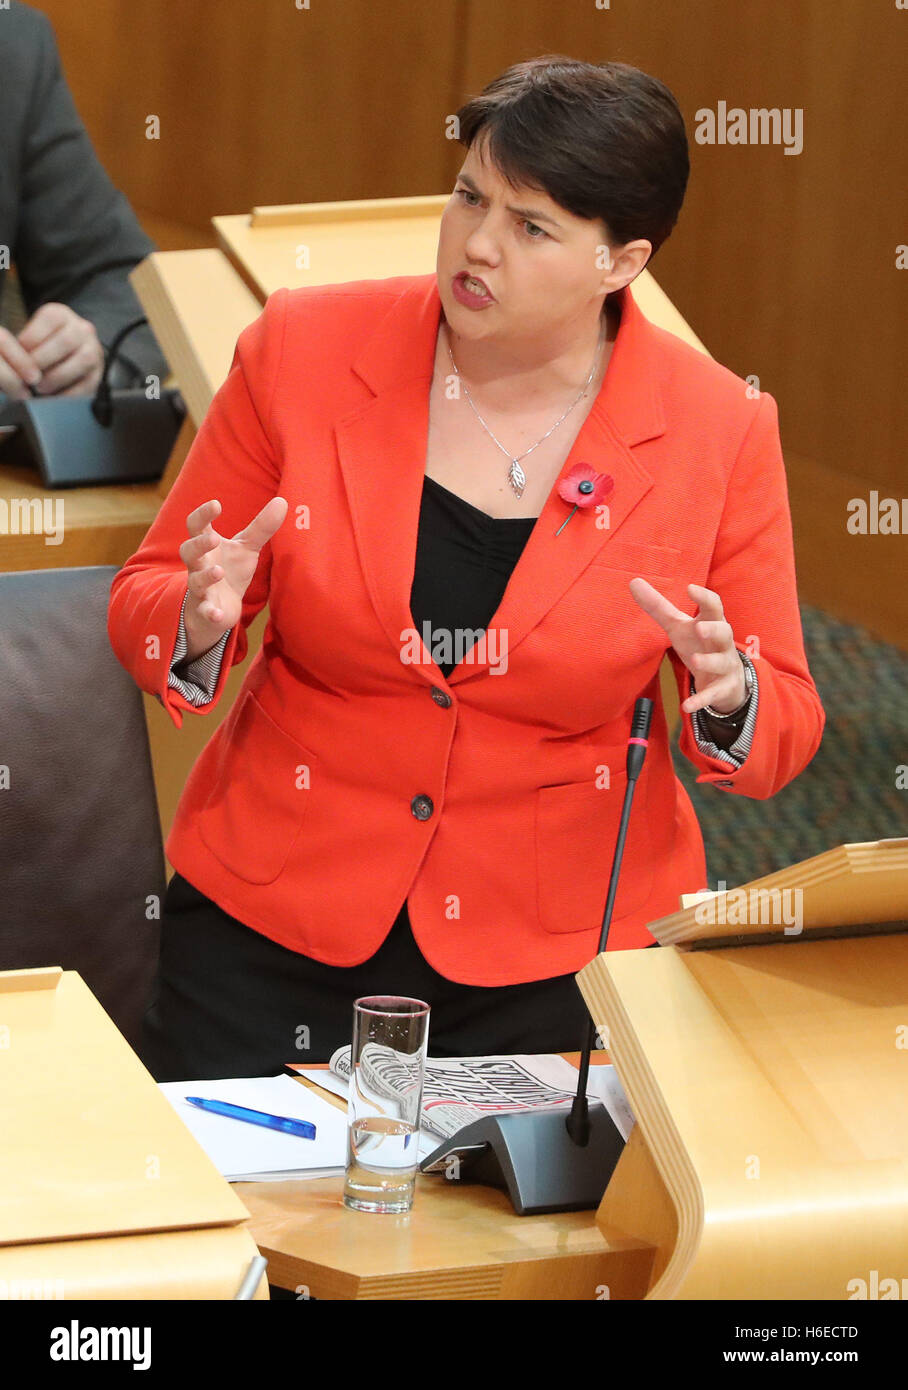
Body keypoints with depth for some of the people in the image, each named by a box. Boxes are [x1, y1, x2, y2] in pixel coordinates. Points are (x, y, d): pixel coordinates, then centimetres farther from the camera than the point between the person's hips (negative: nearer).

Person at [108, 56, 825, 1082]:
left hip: (557, 956, 0)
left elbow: (782, 731, 0)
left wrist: (728, 697, -22)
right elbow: (144, 609, 2)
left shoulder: (720, 430, -7)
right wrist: (201, 622, -21)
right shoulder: (303, 350, -6)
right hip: (271, 926, 1)